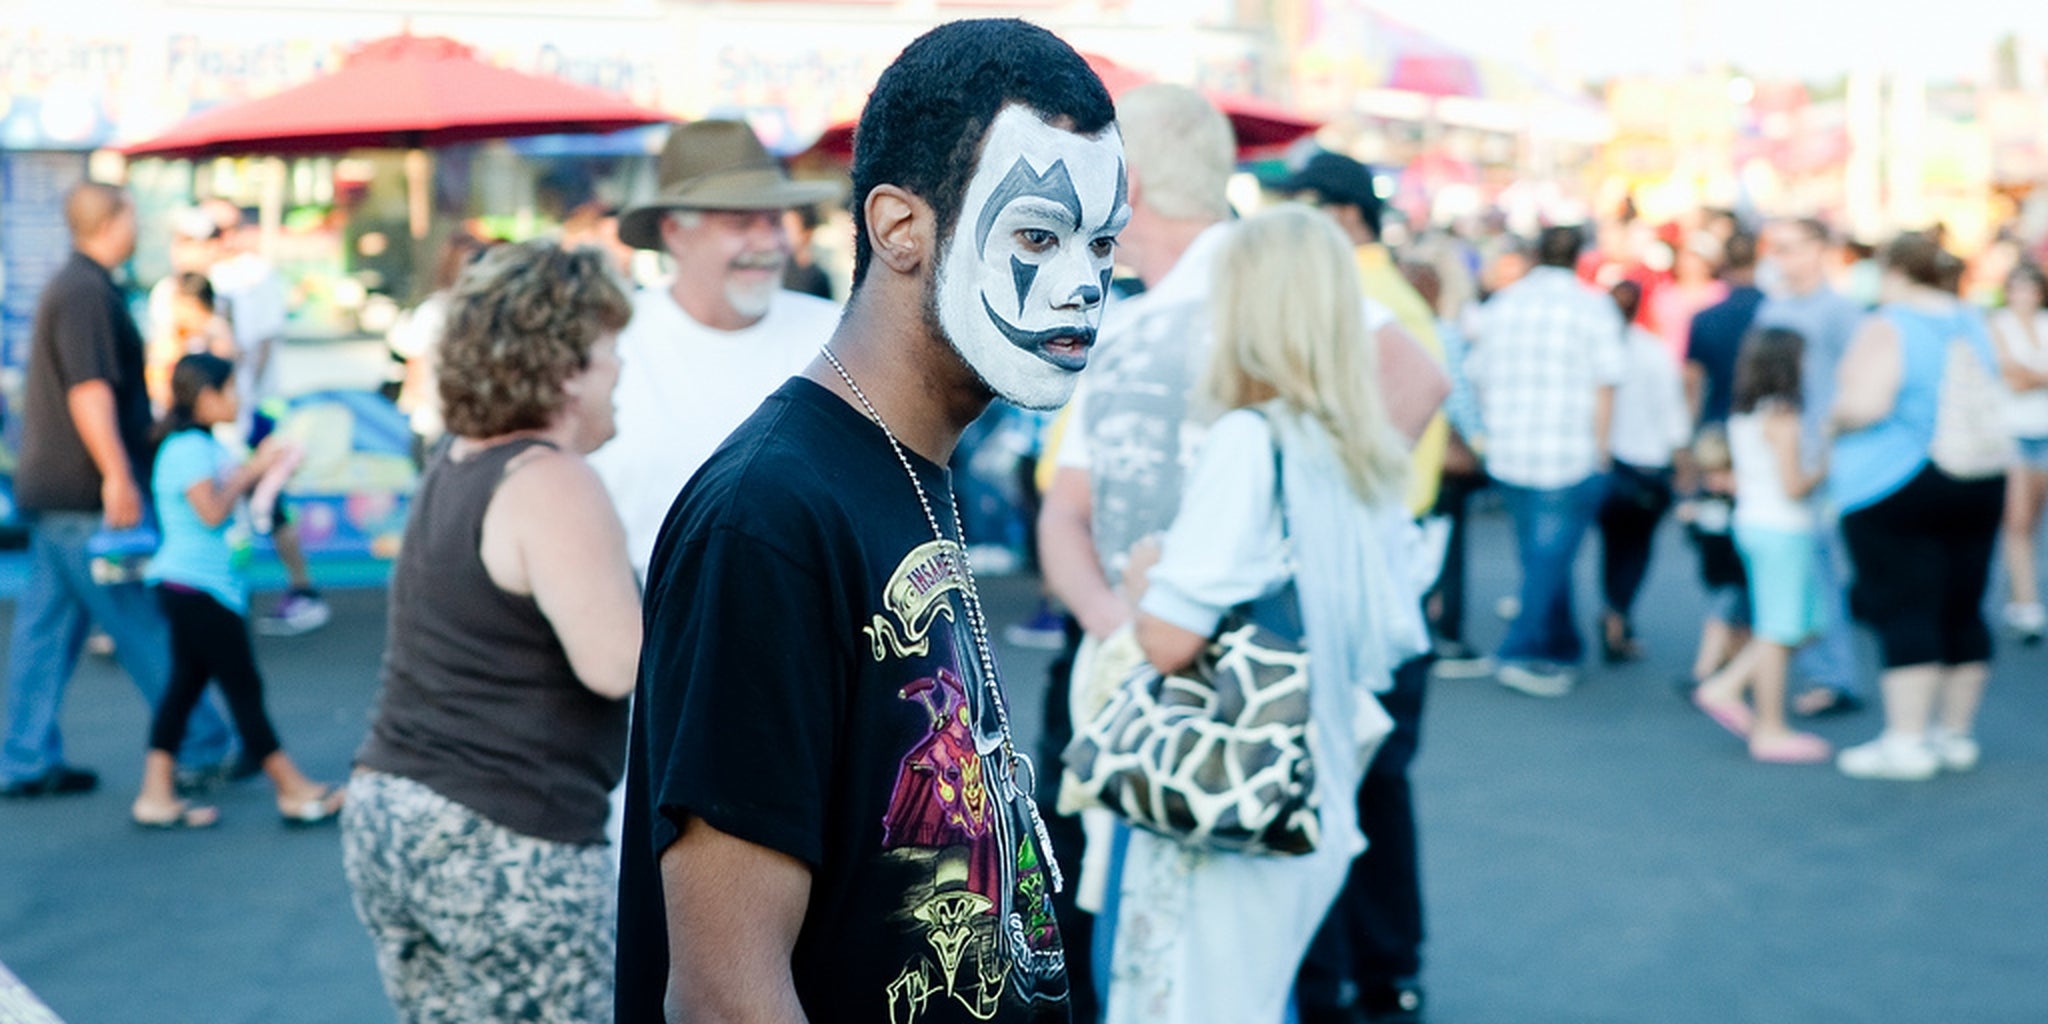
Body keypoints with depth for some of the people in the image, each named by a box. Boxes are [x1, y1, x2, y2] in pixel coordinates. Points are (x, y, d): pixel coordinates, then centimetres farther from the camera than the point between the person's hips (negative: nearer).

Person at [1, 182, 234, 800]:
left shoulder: (73, 286, 18)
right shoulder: (86, 292, -15)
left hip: (52, 493, 10)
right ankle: (202, 748, 5)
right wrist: (117, 475, -26)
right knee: (145, 627, -2)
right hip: (84, 495, -10)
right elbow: (88, 388, -23)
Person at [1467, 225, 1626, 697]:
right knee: (1551, 556, -2)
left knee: (1541, 556, 16)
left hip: (1509, 455, 5)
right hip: (1571, 457, -5)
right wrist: (1600, 453, -1)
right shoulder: (1593, 306, -3)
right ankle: (1522, 654, -8)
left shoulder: (1499, 304, 9)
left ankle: (1561, 647, 26)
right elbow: (1604, 387, -8)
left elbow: (1480, 380, 11)